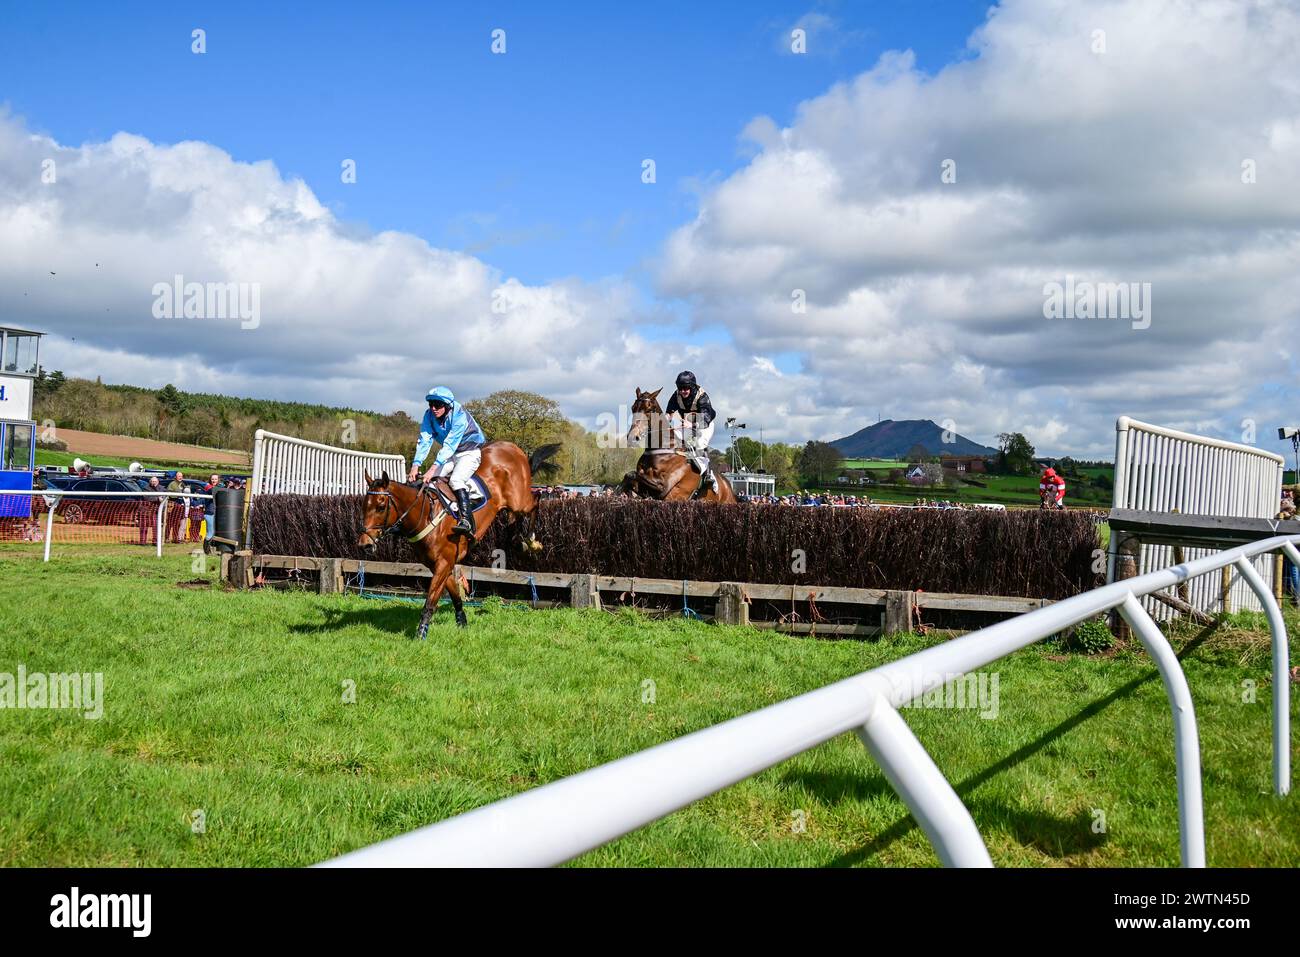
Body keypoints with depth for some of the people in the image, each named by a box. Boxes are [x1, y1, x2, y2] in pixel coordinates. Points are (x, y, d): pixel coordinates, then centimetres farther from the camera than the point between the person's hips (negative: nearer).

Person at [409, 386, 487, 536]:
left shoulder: (459, 415, -27)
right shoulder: (429, 416, -8)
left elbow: (450, 444, -34)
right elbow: (425, 440, -15)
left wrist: (434, 467, -43)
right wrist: (416, 465, -30)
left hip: (470, 452, -7)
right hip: (450, 455, 7)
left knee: (456, 479, -31)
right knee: (430, 480, -8)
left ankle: (466, 520, -36)